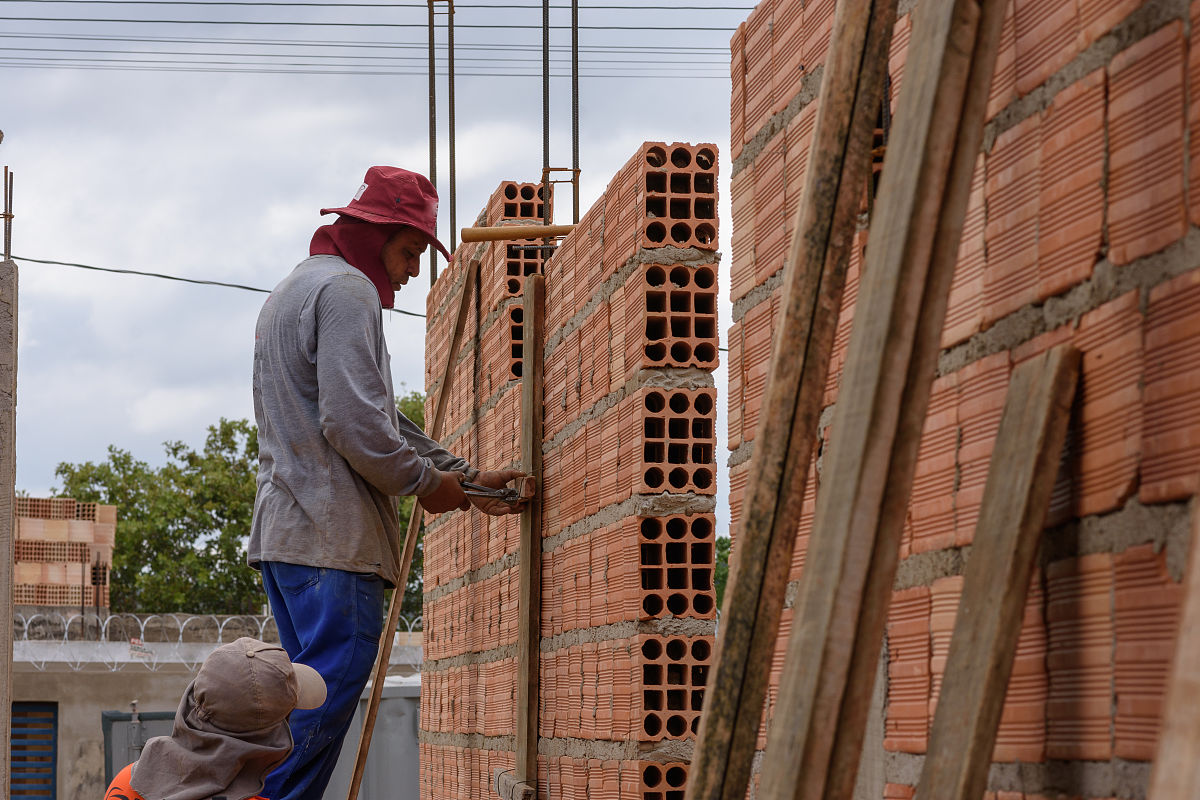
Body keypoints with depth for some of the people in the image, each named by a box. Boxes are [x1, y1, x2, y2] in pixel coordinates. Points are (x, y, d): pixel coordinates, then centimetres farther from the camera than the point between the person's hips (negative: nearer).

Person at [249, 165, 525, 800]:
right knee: (336, 675, -13)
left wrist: (467, 478, 21)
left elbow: (384, 418, 26)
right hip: (331, 532, -11)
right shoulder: (347, 288, -7)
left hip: (283, 528, 11)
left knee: (315, 692, 11)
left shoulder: (291, 291, 28)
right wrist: (426, 481, -4)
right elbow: (354, 422, -18)